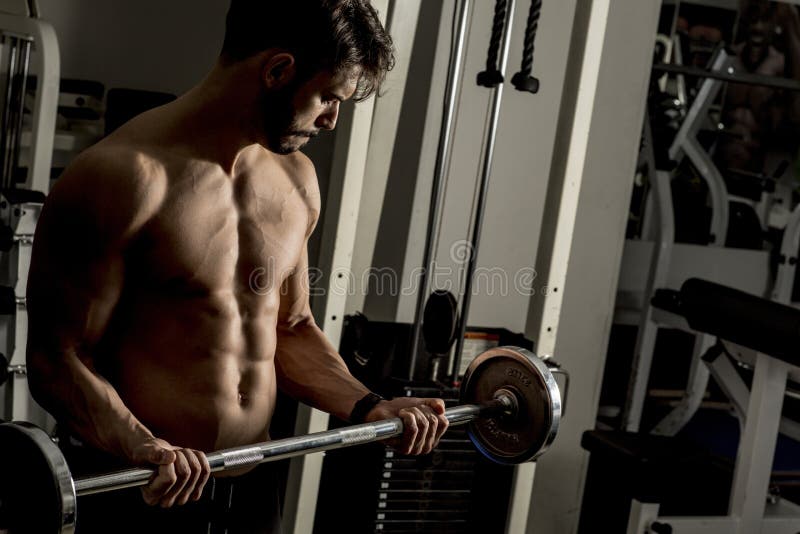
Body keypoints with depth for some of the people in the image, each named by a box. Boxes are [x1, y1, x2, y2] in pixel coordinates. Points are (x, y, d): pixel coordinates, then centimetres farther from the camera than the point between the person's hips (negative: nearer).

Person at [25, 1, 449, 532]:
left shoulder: (296, 180, 6)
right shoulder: (123, 179, -16)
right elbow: (56, 358, -17)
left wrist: (367, 407, 2)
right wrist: (141, 448, -31)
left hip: (253, 487, 7)